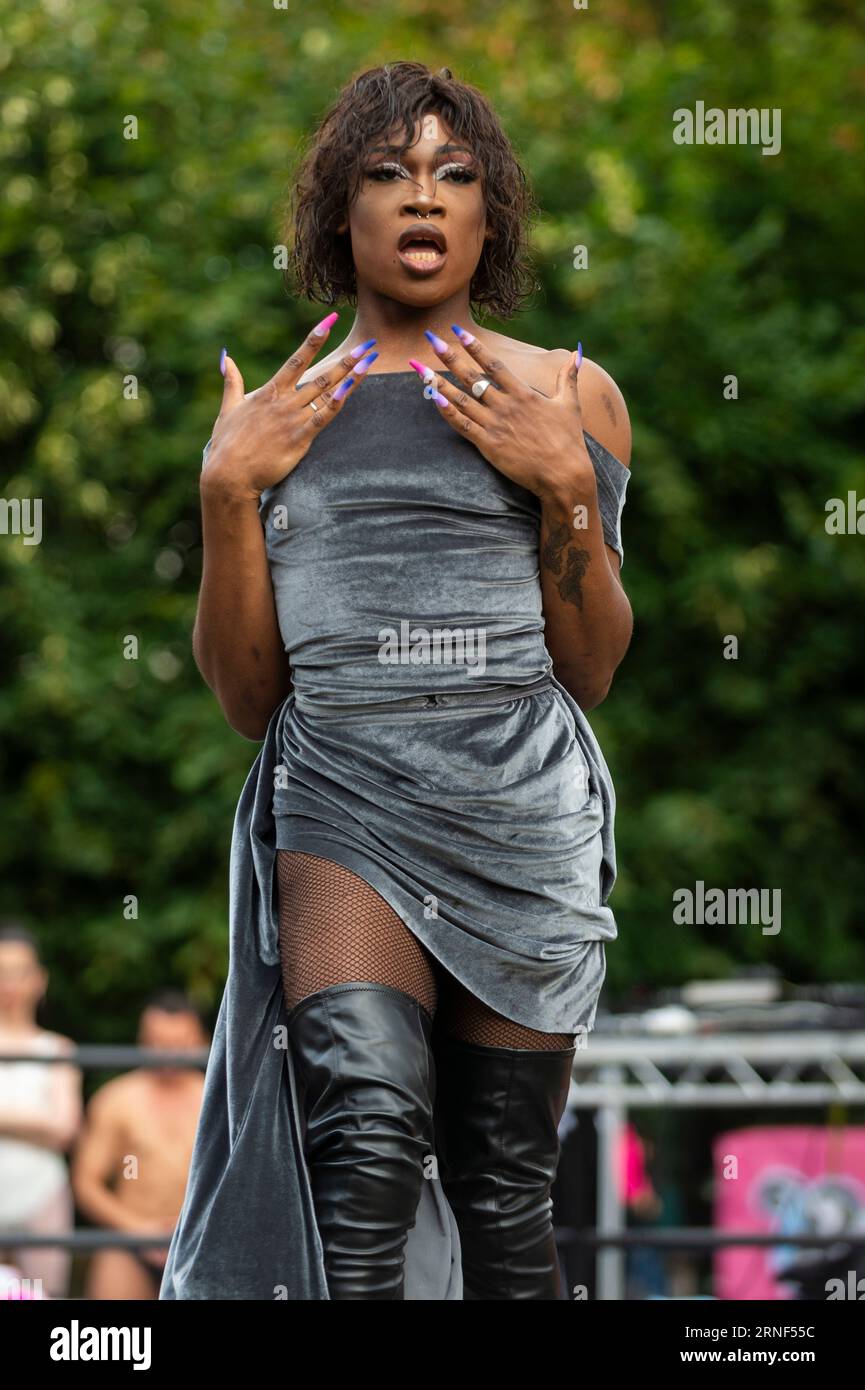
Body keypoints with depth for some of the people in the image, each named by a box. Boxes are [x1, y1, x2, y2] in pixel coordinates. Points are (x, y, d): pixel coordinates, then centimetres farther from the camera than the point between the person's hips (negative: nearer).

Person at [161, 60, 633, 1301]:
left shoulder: (566, 396, 10)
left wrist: (567, 487, -6)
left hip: (525, 818, 0)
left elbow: (593, 672, 7)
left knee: (501, 1193, 1)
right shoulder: (285, 417, 14)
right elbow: (247, 696, 9)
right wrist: (226, 490, -1)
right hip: (341, 800, 0)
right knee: (369, 1131, -23)